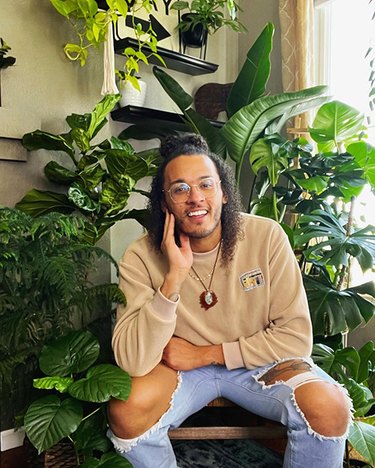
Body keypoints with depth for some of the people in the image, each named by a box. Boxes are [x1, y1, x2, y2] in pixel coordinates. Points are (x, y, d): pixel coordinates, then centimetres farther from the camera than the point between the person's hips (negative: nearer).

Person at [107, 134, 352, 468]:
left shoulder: (267, 236, -17)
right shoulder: (142, 257, -17)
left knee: (330, 407, -24)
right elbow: (132, 362, -25)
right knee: (125, 410, -27)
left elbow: (296, 337, -13)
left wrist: (207, 353, -16)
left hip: (259, 360, 1)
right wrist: (174, 277, -35)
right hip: (180, 366, 0)